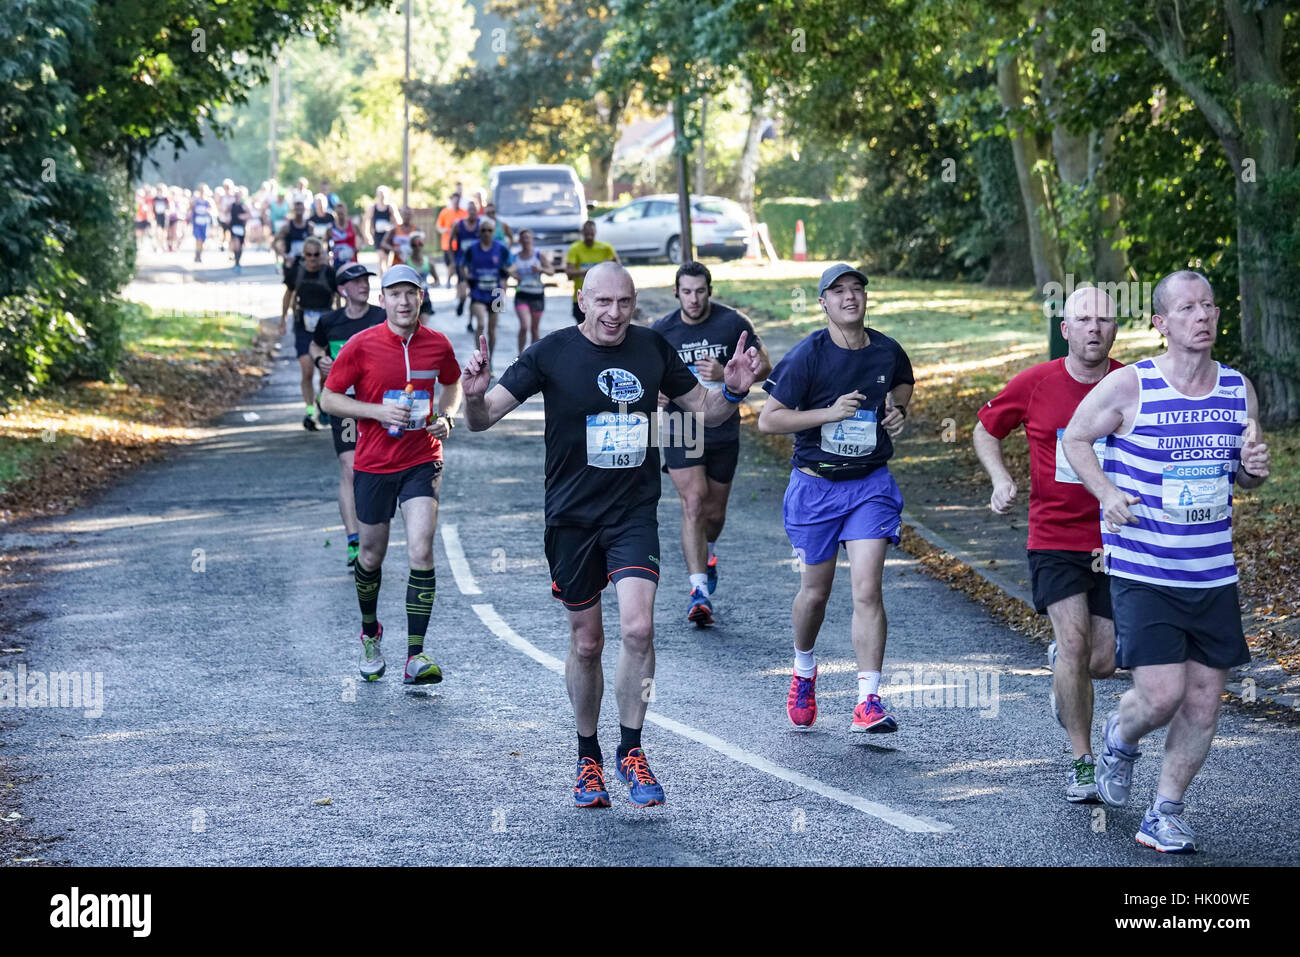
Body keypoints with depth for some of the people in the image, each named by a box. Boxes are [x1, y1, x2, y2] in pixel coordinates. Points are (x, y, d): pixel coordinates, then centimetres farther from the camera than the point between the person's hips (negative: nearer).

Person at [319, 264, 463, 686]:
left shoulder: (438, 345, -1)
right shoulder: (361, 346, -8)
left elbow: (452, 384, 19)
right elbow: (329, 398, -3)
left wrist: (445, 416, -1)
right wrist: (378, 410, -17)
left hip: (422, 461, 0)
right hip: (373, 464, 0)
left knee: (421, 551, -15)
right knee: (372, 556, 12)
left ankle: (416, 656, -13)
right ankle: (370, 634, 40)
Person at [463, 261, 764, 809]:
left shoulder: (653, 350, 2)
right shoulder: (552, 354, -6)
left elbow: (705, 411, 15)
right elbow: (483, 420, -7)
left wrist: (733, 392, -6)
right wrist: (475, 396, -29)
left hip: (634, 514, 1)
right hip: (572, 517, -1)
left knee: (638, 629, -18)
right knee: (586, 644, 8)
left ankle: (631, 752, 0)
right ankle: (588, 760, 27)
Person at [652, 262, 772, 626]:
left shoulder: (733, 323, -6)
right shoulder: (661, 331, -3)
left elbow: (764, 366, -3)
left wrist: (727, 374, -20)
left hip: (724, 429, 1)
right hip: (681, 428, -1)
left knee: (715, 511, 12)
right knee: (693, 503, -16)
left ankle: (707, 554, 47)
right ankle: (699, 590, -21)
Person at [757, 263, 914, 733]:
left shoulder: (887, 351, -1)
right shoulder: (807, 356, -12)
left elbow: (903, 383, 24)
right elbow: (767, 420, -12)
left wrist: (898, 409, 2)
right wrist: (829, 412, -20)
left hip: (870, 484, 1)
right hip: (815, 484, -1)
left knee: (867, 590, -11)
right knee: (815, 590, 12)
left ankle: (868, 702, -11)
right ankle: (803, 672, 40)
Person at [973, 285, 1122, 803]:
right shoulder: (1035, 384, -5)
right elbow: (986, 430, 11)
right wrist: (1000, 478, -6)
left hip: (1114, 542, 2)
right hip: (1054, 539, -1)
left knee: (1102, 663, 1)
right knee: (1075, 641, -18)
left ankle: (1061, 663, 40)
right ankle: (1081, 762, -4)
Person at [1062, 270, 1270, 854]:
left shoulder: (1239, 390, 4)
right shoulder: (1129, 387, -10)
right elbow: (1075, 438, 4)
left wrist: (1255, 469, -7)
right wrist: (1107, 493, -13)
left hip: (1214, 575, 5)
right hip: (1142, 574, -4)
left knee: (1204, 701, 4)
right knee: (1161, 695, -12)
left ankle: (1166, 814, 21)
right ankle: (1120, 740, 24)